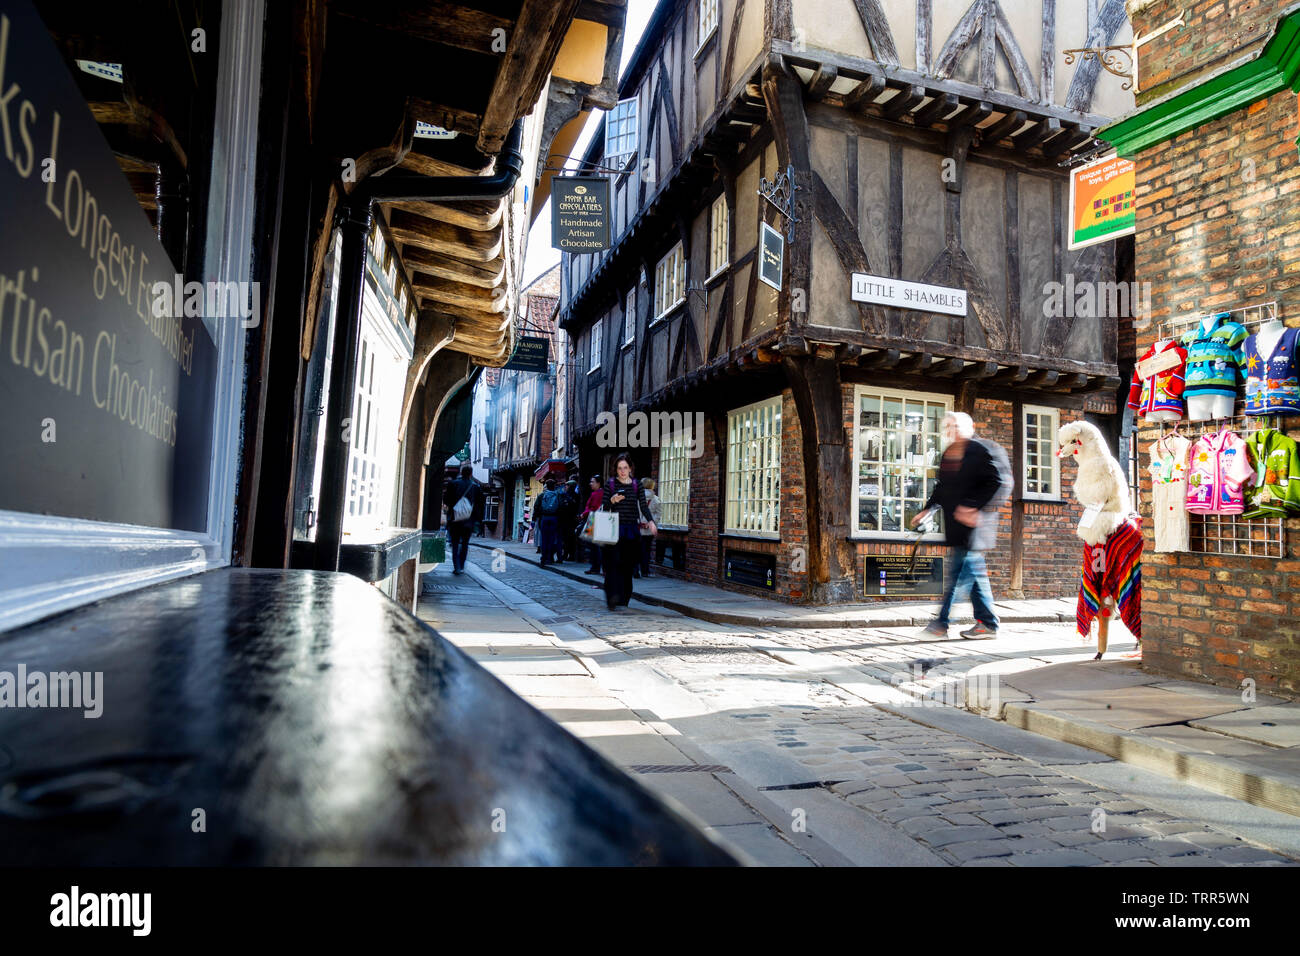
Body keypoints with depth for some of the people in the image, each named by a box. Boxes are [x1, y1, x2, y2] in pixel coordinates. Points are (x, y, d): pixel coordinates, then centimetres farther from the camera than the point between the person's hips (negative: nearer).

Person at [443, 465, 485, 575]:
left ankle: (456, 567, -4)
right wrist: (479, 519, 12)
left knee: (455, 544, 5)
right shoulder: (476, 486, 0)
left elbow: (446, 500, 3)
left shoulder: (454, 484, -2)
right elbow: (480, 505, 3)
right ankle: (461, 567, 13)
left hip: (454, 519, -1)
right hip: (469, 521, 1)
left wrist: (446, 505, 24)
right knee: (465, 543, 13)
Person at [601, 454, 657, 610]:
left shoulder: (637, 485, 10)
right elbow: (604, 508, 4)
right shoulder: (610, 484, 4)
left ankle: (623, 599, 13)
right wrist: (612, 501, -17)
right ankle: (613, 598, -15)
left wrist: (650, 521, -13)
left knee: (628, 566, 3)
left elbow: (643, 505, 3)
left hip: (632, 529, 2)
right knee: (613, 563, -12)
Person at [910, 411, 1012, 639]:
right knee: (974, 571, 12)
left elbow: (998, 483, -14)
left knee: (960, 571, -7)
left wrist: (973, 507, -20)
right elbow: (942, 487, 23)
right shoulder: (949, 454, 15)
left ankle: (942, 622, -4)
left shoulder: (980, 450, -10)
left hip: (973, 522, -9)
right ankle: (987, 623, 19)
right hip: (956, 523, 9)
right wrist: (927, 510, 17)